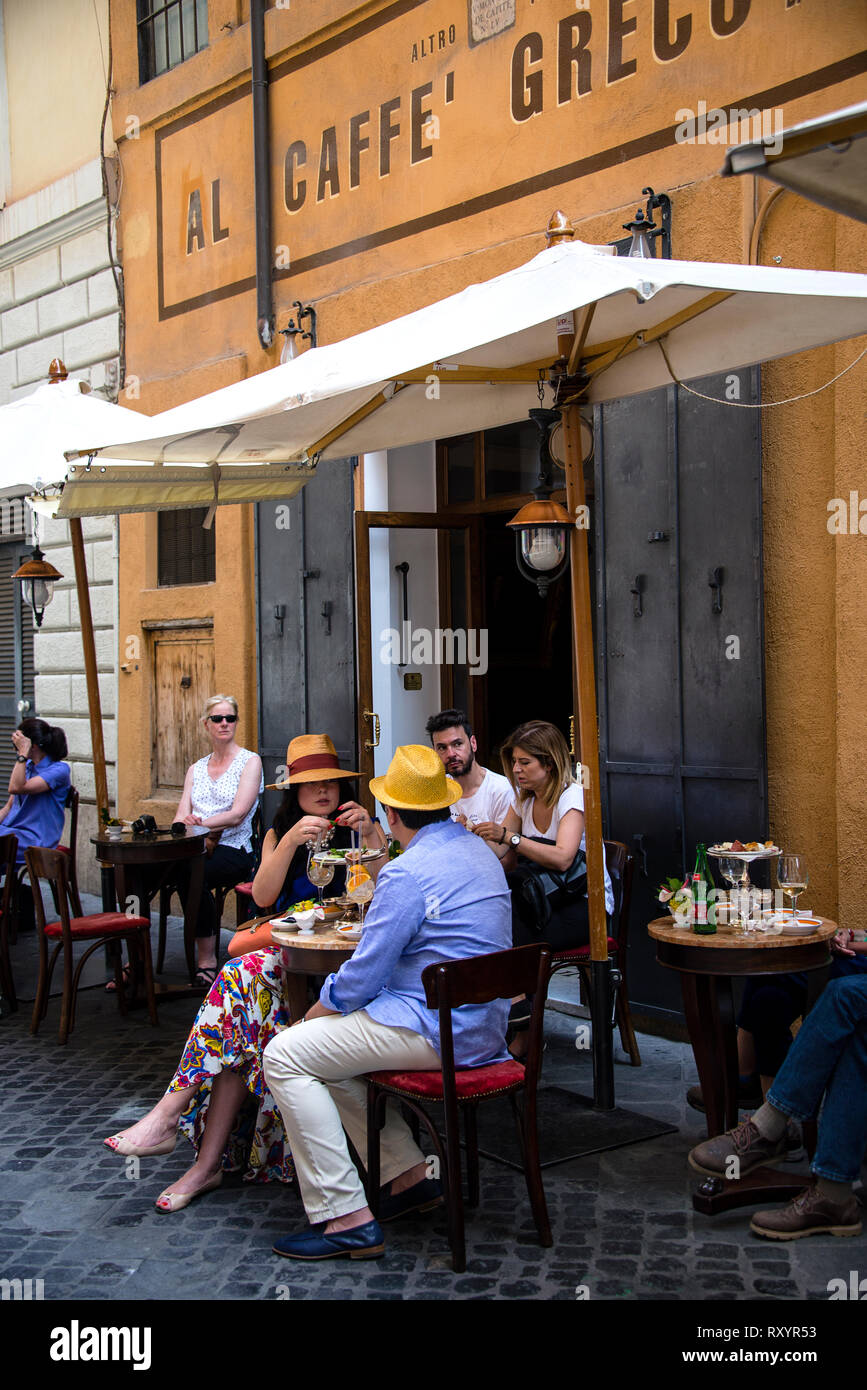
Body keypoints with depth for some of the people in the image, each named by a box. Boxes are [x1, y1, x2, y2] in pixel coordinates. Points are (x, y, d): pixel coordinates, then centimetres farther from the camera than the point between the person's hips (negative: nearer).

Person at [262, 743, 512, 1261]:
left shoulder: (409, 874, -19)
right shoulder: (477, 850, 11)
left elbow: (361, 979, -16)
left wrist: (310, 1017, 2)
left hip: (437, 1032, -10)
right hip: (481, 1022, 10)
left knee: (286, 1056, -6)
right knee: (331, 1044, 23)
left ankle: (346, 1217, -9)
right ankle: (408, 1175, 19)